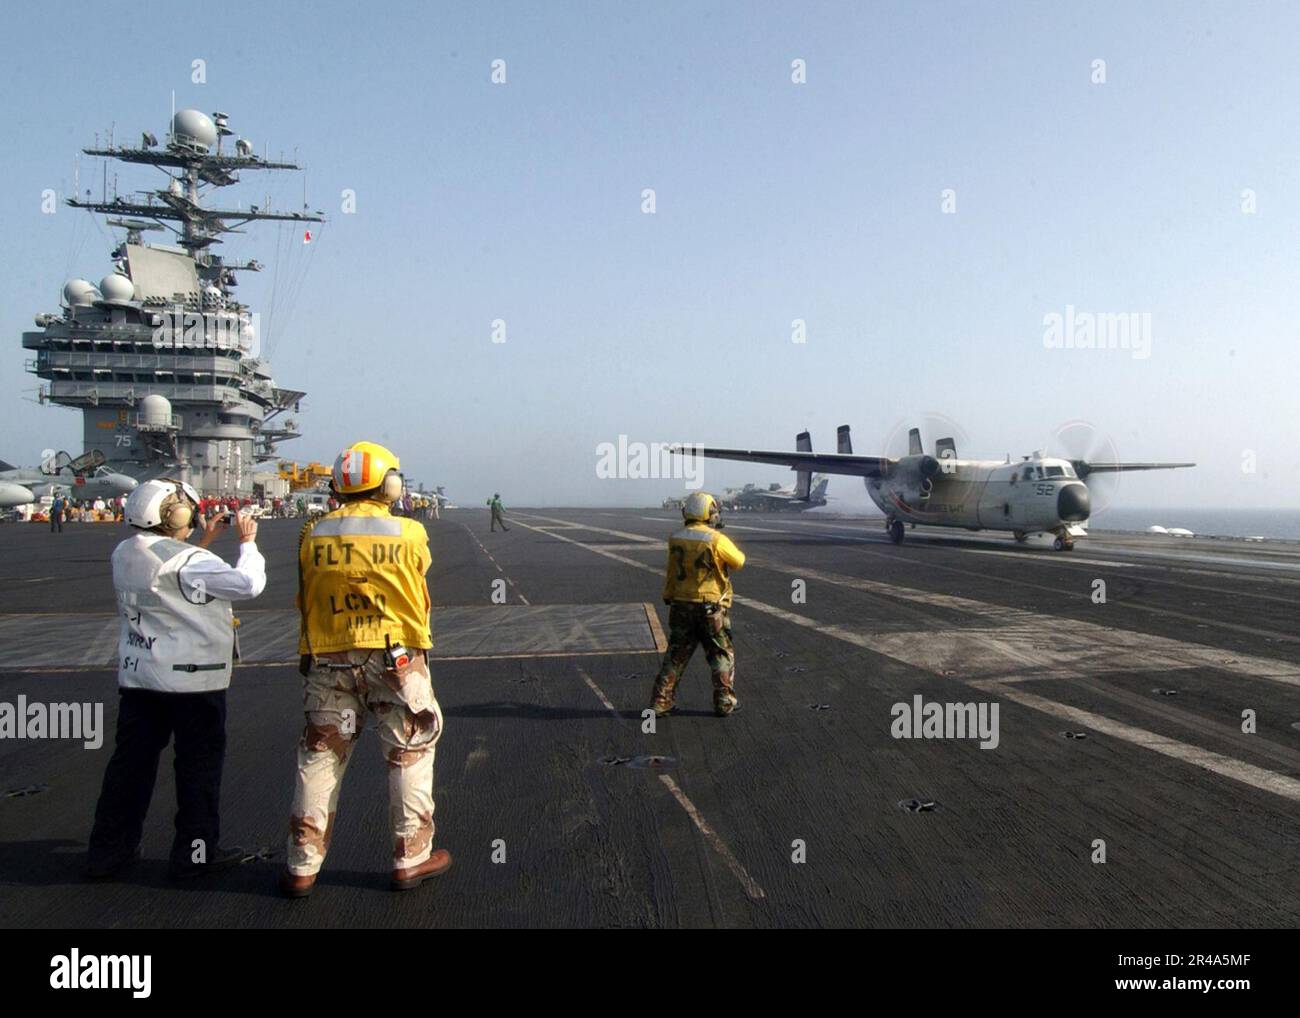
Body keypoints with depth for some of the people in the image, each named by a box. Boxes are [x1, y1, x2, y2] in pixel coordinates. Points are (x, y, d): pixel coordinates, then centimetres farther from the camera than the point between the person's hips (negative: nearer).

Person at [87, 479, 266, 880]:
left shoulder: (124, 554, 5)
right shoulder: (185, 561, -20)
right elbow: (247, 584, -25)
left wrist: (204, 542, 16)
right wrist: (247, 541, -10)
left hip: (137, 676, 8)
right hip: (191, 678, -7)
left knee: (131, 760, 15)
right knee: (199, 763, 6)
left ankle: (108, 849, 23)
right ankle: (195, 852, 14)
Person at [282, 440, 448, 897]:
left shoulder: (313, 535, -2)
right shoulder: (408, 534, -8)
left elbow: (306, 600, 8)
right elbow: (416, 592, 4)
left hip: (328, 660, 3)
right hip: (396, 657, -2)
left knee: (320, 758, 14)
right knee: (410, 755, 12)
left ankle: (303, 867, 21)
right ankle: (411, 858, 20)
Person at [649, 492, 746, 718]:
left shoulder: (675, 539, -2)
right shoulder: (717, 540, -15)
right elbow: (739, 561, -1)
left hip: (681, 606, 4)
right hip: (711, 608, -4)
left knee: (676, 655, 13)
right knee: (722, 656, 13)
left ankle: (660, 702, 13)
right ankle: (724, 702, 15)